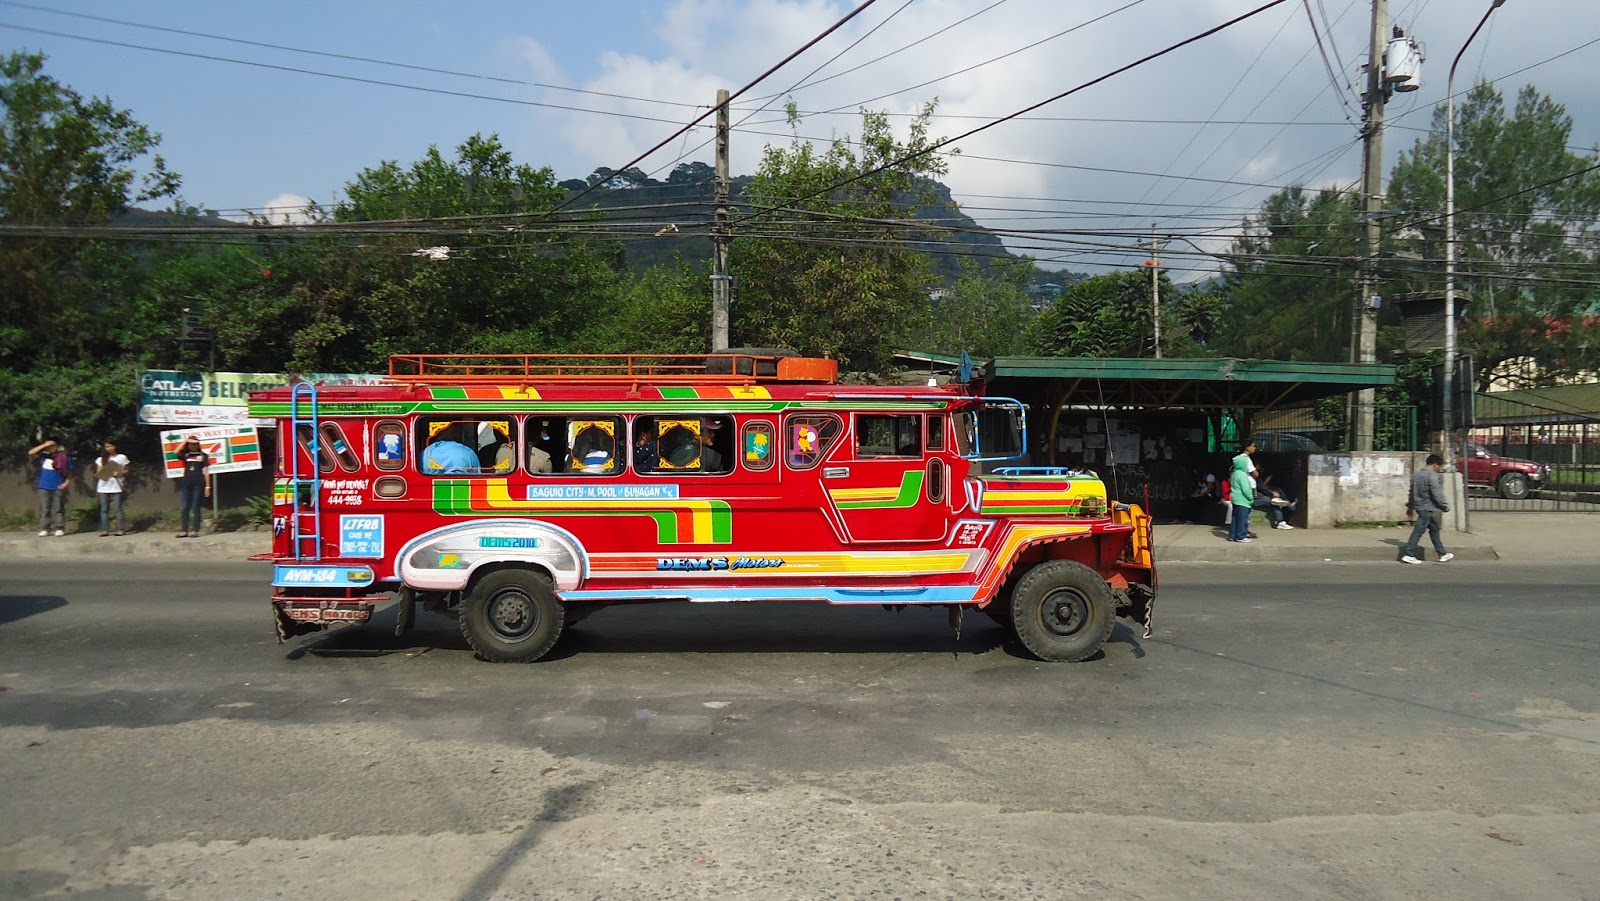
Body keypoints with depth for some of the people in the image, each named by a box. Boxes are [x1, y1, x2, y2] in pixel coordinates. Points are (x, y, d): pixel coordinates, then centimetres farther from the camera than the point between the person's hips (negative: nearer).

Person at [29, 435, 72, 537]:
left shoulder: (65, 457, -5)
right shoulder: (44, 455, 5)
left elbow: (69, 472, -2)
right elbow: (31, 453, -7)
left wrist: (67, 483, -13)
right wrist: (44, 445, -12)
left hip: (58, 487, -4)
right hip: (44, 487, 4)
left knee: (58, 509, 2)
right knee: (44, 509, 6)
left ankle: (60, 529, 7)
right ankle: (44, 529, 10)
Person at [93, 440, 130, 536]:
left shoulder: (122, 458, 7)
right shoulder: (101, 459, 13)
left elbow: (126, 471, 8)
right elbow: (98, 473, 10)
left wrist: (119, 473, -11)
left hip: (116, 487, -3)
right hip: (103, 487, 3)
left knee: (118, 508, -6)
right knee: (104, 509, 1)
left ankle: (121, 529, -5)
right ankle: (105, 530, 2)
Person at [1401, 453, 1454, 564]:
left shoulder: (1416, 474, 12)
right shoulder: (1432, 475, -14)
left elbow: (1412, 491, 19)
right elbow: (1437, 493, -19)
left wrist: (1411, 505, 25)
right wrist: (1445, 506, -10)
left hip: (1420, 506, 9)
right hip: (1429, 508, -9)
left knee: (1434, 530, 16)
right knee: (1418, 531, -7)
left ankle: (1443, 554, 23)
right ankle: (1408, 555, -6)